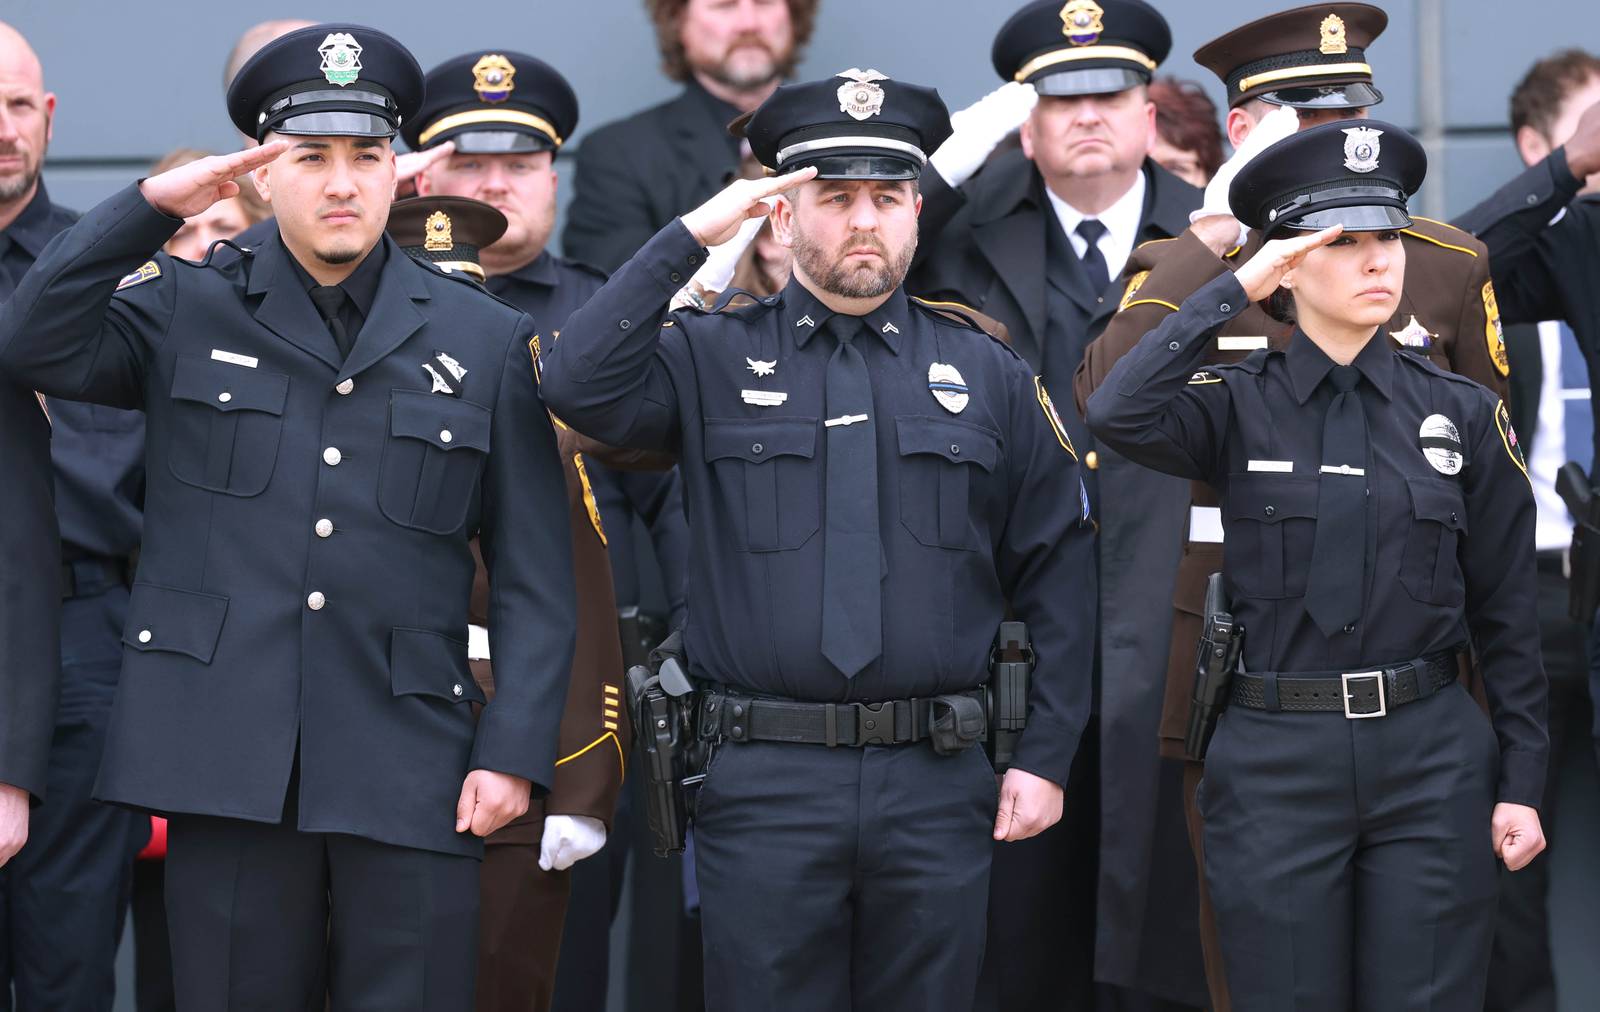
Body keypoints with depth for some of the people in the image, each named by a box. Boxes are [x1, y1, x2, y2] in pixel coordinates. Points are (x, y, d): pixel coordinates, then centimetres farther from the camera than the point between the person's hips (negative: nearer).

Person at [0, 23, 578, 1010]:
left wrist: (513, 751, -3)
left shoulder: (487, 340, 8)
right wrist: (149, 207, -13)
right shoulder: (186, 312, 9)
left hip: (408, 772, 0)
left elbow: (535, 576, 6)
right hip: (228, 766, 0)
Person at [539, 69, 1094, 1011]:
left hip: (937, 788, 1)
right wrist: (690, 235, -12)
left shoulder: (989, 372, 8)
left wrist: (1046, 757, 2)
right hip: (764, 785, -1)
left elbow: (1059, 574, 8)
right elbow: (581, 385, -15)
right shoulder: (714, 357, 4)